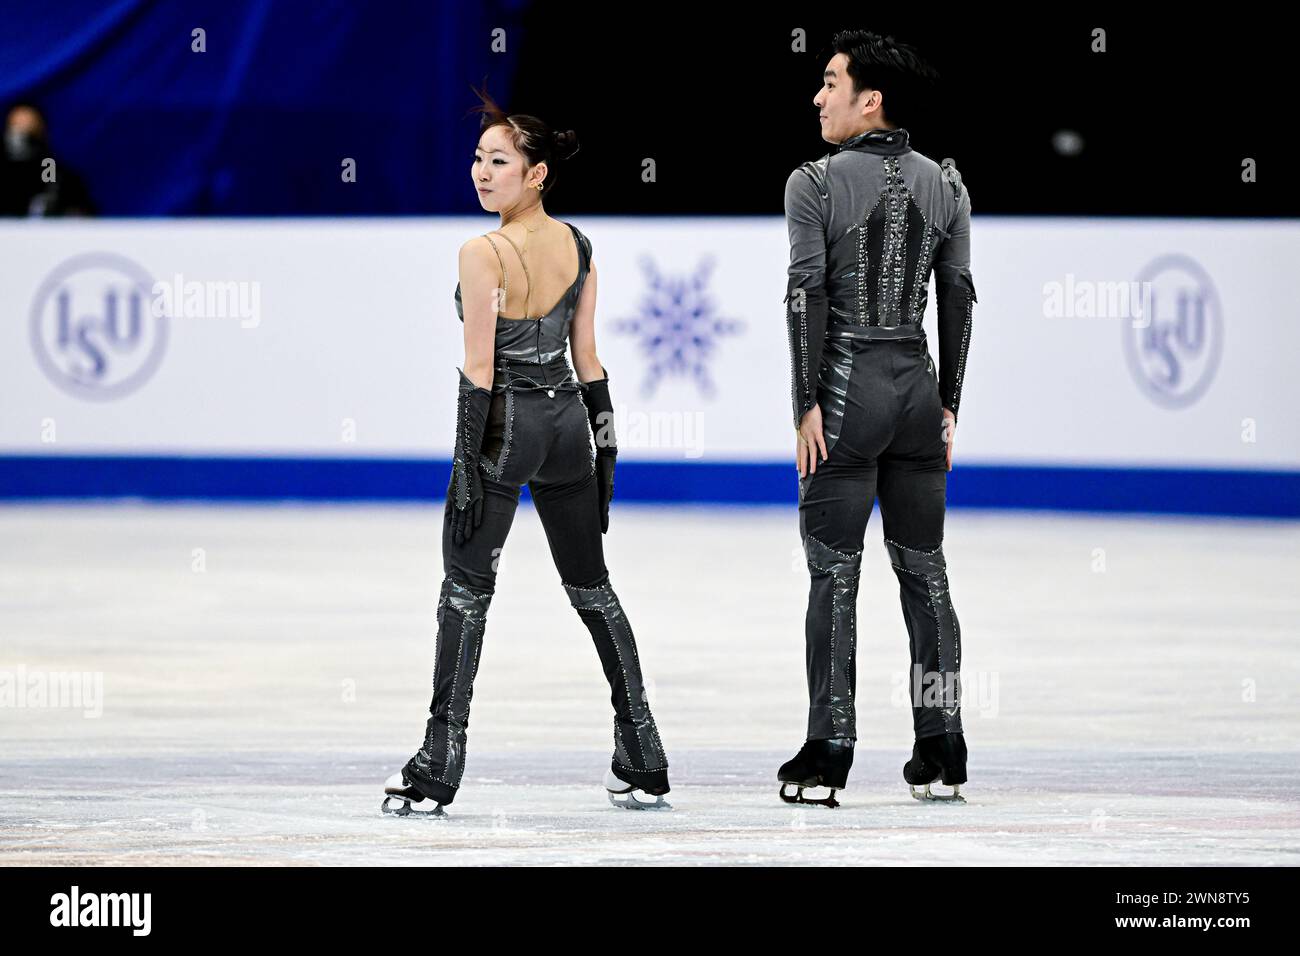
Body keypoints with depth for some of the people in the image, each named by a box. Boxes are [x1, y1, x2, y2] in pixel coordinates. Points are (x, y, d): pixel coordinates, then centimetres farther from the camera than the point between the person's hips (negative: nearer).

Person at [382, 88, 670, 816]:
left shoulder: (484, 254, -16)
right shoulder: (578, 246, 4)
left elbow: (479, 368, -17)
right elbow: (588, 357, 8)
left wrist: (467, 467, -14)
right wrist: (606, 446, 14)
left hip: (504, 423, -6)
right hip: (568, 420, 6)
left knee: (467, 591, 0)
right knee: (592, 588, 14)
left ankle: (438, 768, -3)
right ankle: (644, 765, 15)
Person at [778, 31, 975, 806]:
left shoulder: (815, 184, -8)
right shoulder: (945, 186, 6)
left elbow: (807, 292, -13)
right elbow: (958, 297, 7)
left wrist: (806, 405, -10)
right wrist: (948, 405, 12)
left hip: (847, 387, -4)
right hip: (917, 385, 4)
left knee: (834, 577, 0)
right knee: (924, 571, 11)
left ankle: (828, 756, 0)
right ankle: (943, 753, 11)